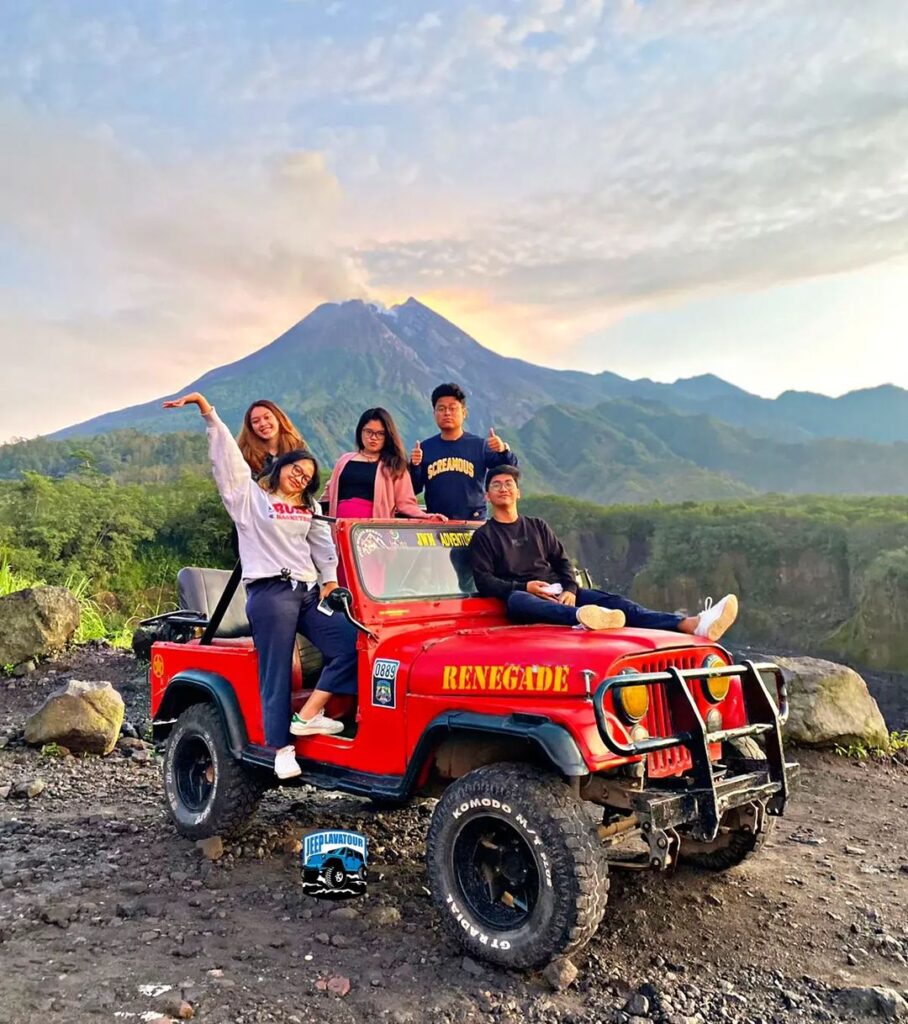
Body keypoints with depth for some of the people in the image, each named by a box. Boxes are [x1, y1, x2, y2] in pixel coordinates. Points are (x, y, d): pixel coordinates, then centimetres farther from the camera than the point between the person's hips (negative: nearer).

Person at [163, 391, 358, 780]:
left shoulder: (307, 509, 25)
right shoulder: (249, 495, 7)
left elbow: (323, 545, 23)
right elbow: (225, 454, 0)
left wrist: (330, 580, 11)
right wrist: (207, 412, -7)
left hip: (308, 592, 6)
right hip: (270, 592, -6)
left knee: (351, 647, -11)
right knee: (276, 675, -4)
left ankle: (308, 716, -5)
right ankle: (282, 749, 3)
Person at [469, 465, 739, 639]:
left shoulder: (537, 526, 24)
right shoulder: (483, 536, 11)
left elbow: (562, 561, 15)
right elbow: (484, 581, -1)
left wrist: (570, 590, -7)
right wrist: (524, 587, -15)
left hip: (559, 593, 5)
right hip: (522, 595, -4)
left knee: (612, 601, -21)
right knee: (517, 601, -42)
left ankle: (693, 625, -41)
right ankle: (581, 617, -74)